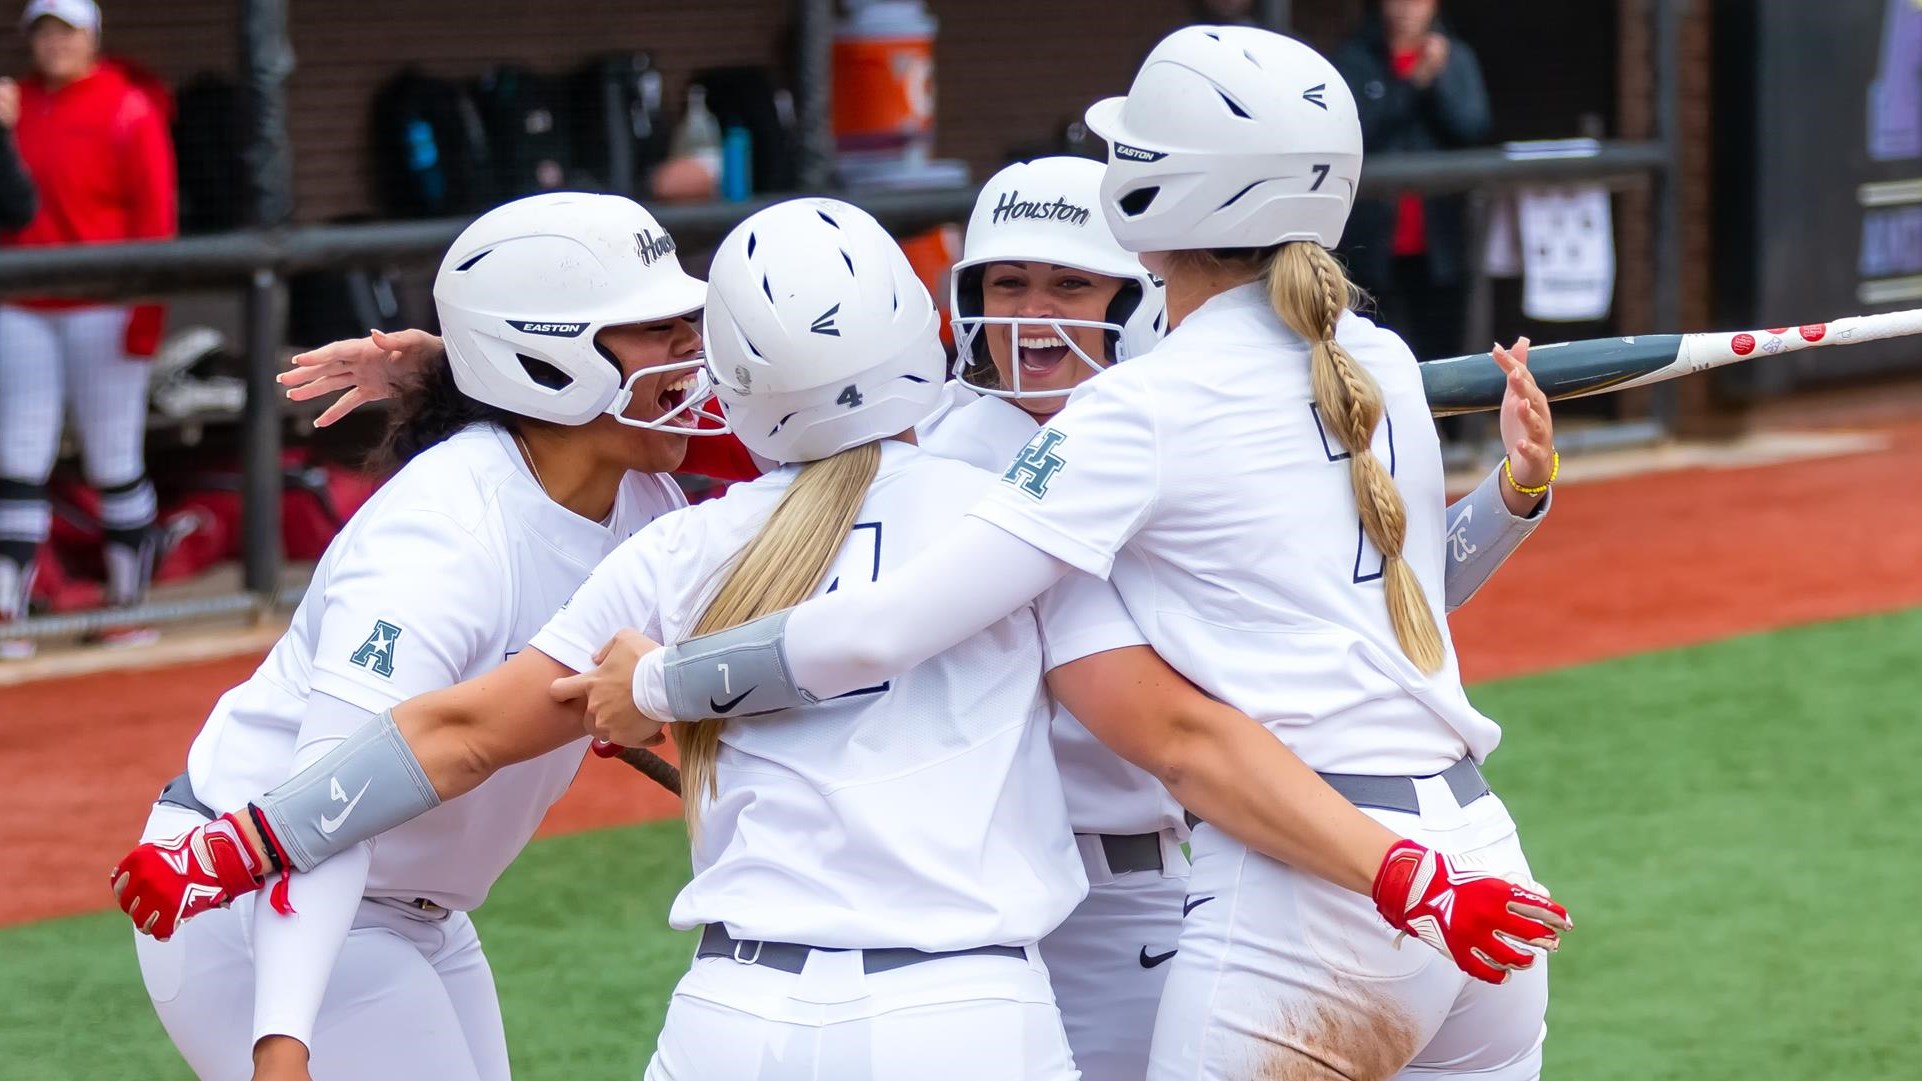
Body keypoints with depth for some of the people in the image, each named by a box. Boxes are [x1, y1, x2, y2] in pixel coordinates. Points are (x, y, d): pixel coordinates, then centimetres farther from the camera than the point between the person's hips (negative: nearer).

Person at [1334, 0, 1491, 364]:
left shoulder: (1456, 58, 10)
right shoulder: (1354, 58, 2)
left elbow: (1473, 129, -1)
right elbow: (1352, 132, -10)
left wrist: (1436, 79, -13)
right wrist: (1412, 85, -13)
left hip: (1438, 243, 3)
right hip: (1373, 241, -2)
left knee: (1440, 354, 3)